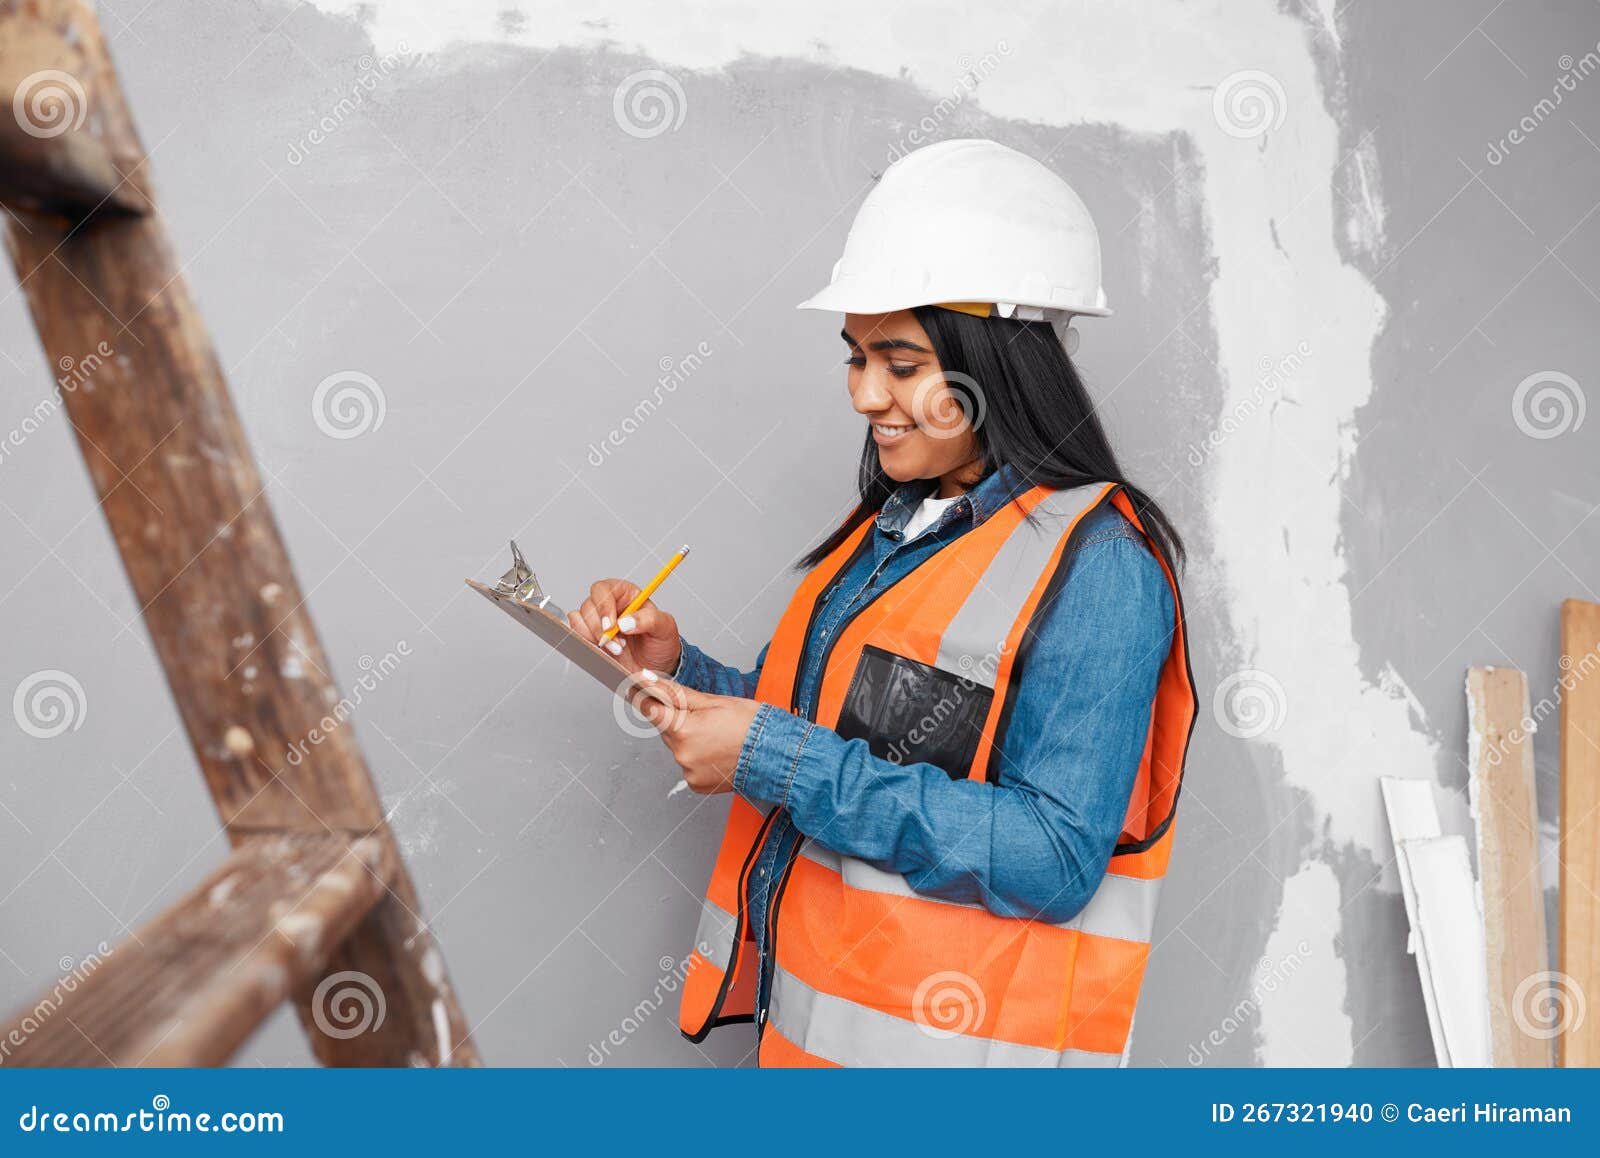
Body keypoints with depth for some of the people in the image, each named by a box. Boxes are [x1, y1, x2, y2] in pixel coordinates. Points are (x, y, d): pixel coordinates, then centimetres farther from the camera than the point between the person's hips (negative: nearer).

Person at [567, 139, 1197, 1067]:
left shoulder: (1095, 566, -18)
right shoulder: (894, 529, 6)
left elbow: (1055, 858, -24)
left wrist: (781, 759, -25)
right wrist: (679, 671, -4)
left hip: (955, 1041, -7)